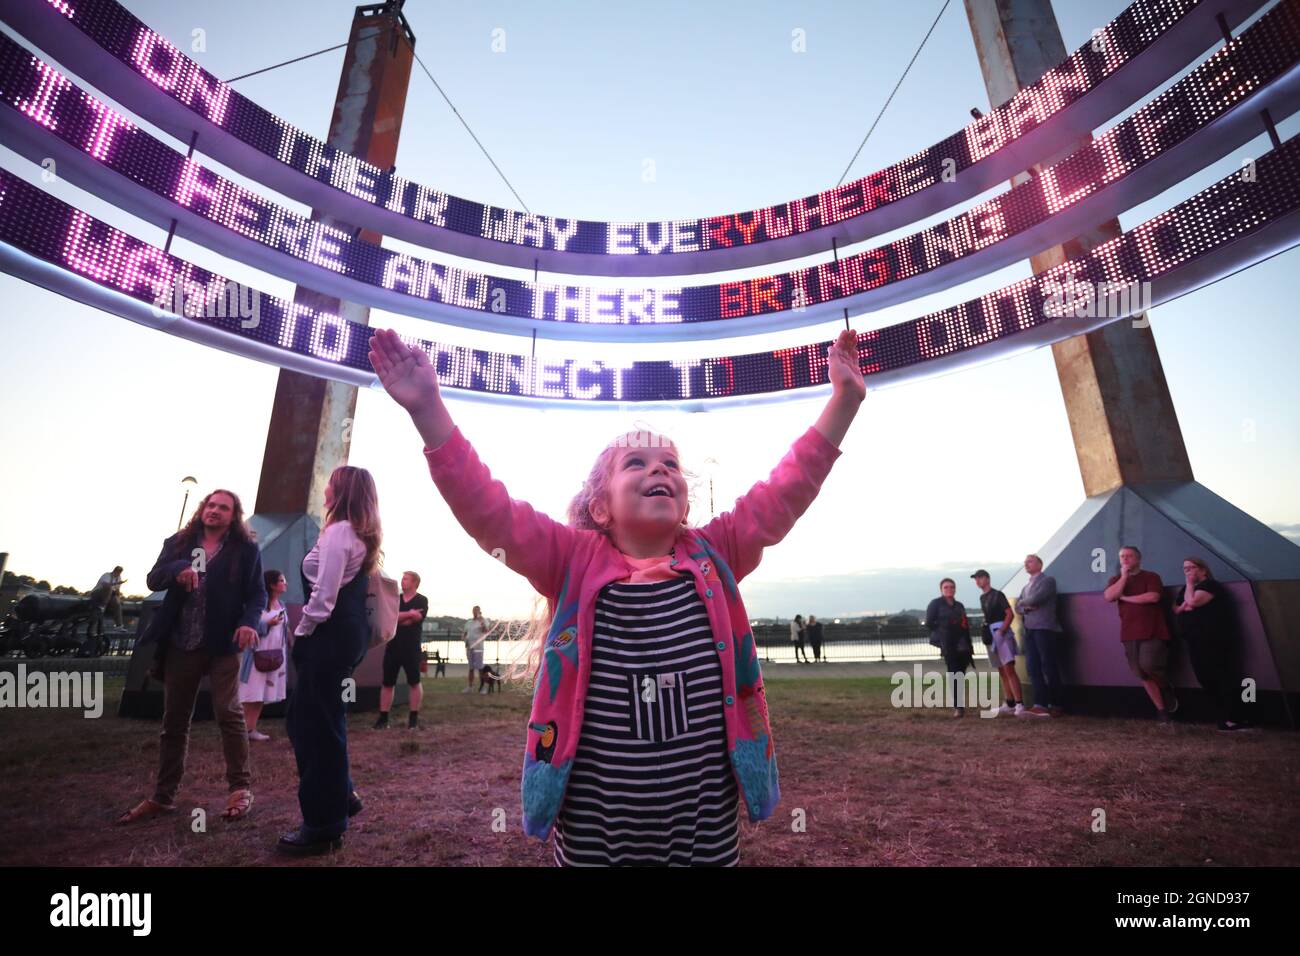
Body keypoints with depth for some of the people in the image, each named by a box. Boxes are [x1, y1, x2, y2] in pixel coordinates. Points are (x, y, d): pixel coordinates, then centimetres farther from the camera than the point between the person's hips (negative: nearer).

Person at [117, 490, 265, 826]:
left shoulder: (246, 549, -1)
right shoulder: (177, 543, 9)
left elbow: (258, 593, -2)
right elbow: (153, 580, 1)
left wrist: (249, 622, -20)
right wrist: (177, 569, -20)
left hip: (222, 645, -4)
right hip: (181, 645, 4)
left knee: (229, 713, -4)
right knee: (174, 720, 14)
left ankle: (240, 788, 6)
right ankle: (163, 796, 26)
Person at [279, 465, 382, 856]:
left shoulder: (338, 531, -13)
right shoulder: (360, 535, 15)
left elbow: (324, 594, -19)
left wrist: (302, 632, -6)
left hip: (331, 634, -10)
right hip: (348, 633, 10)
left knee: (319, 724, 1)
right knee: (303, 717, 20)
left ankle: (324, 828, 14)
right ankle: (340, 795, 30)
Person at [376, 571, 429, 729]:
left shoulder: (422, 600, -1)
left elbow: (415, 619, -13)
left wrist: (398, 616, -3)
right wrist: (408, 614, -13)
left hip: (412, 648, -4)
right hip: (392, 647, 4)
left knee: (414, 682, 1)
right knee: (387, 683, 7)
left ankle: (414, 717, 9)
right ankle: (383, 718, 15)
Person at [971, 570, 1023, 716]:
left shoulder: (998, 594, -6)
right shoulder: (982, 597, 16)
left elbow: (1010, 614, -12)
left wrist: (1001, 631, -20)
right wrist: (985, 630, 8)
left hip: (1002, 633, -8)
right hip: (991, 636, 8)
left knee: (1009, 669, -16)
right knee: (1002, 671, 11)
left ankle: (1019, 704, -17)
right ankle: (1010, 704, 17)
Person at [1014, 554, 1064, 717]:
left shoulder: (1048, 580, -2)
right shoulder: (1026, 587, 21)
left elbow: (1036, 599, -16)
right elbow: (1018, 607, 17)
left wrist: (1023, 602, 4)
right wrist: (1026, 608, -5)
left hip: (1045, 629, -7)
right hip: (1029, 630, 7)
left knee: (1049, 667, -3)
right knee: (1032, 667, 0)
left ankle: (1057, 705, 7)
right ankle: (1040, 704, 0)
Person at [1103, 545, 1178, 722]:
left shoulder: (1151, 576, 1)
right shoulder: (1116, 579, 11)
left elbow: (1153, 597, -16)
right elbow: (1109, 596, -8)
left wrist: (1125, 598, -8)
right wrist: (1124, 576, -8)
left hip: (1152, 632, -4)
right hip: (1130, 634, 4)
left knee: (1148, 666, -18)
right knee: (1142, 674, 5)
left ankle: (1168, 689, 13)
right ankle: (1161, 710, 17)